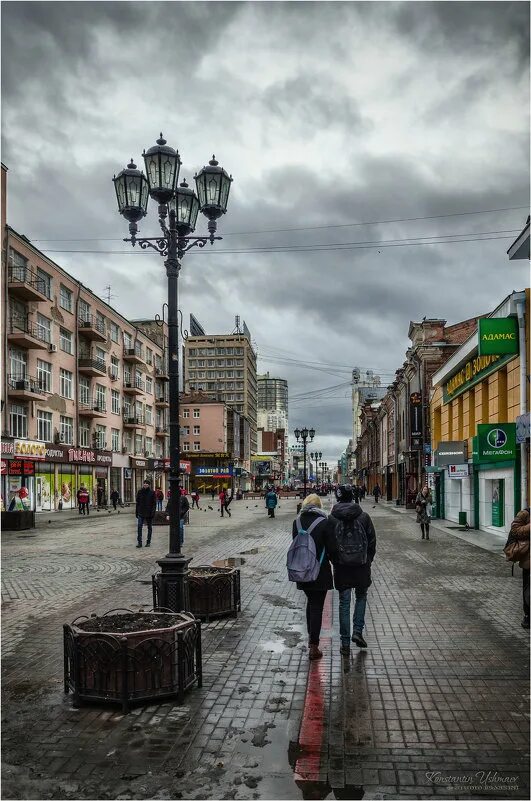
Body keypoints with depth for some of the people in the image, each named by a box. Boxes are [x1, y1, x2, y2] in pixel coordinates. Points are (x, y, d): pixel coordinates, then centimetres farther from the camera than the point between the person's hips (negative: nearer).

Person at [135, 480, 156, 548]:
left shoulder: (152, 493, -3)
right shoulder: (140, 492, 3)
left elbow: (154, 503, -4)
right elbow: (137, 503, 8)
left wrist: (153, 512, -11)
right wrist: (136, 512, 5)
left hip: (149, 513, -1)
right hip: (141, 513, 1)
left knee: (149, 527, 8)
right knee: (139, 527, -9)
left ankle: (148, 542, 18)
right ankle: (139, 542, -7)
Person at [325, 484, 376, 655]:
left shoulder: (332, 519, -6)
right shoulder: (363, 516, -5)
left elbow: (328, 544, -3)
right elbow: (372, 540, -1)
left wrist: (334, 561, 10)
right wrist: (368, 560, 10)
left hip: (341, 566, 0)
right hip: (361, 565, 0)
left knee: (344, 603, 7)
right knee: (361, 597, 21)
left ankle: (345, 643, 9)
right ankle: (358, 631, 9)